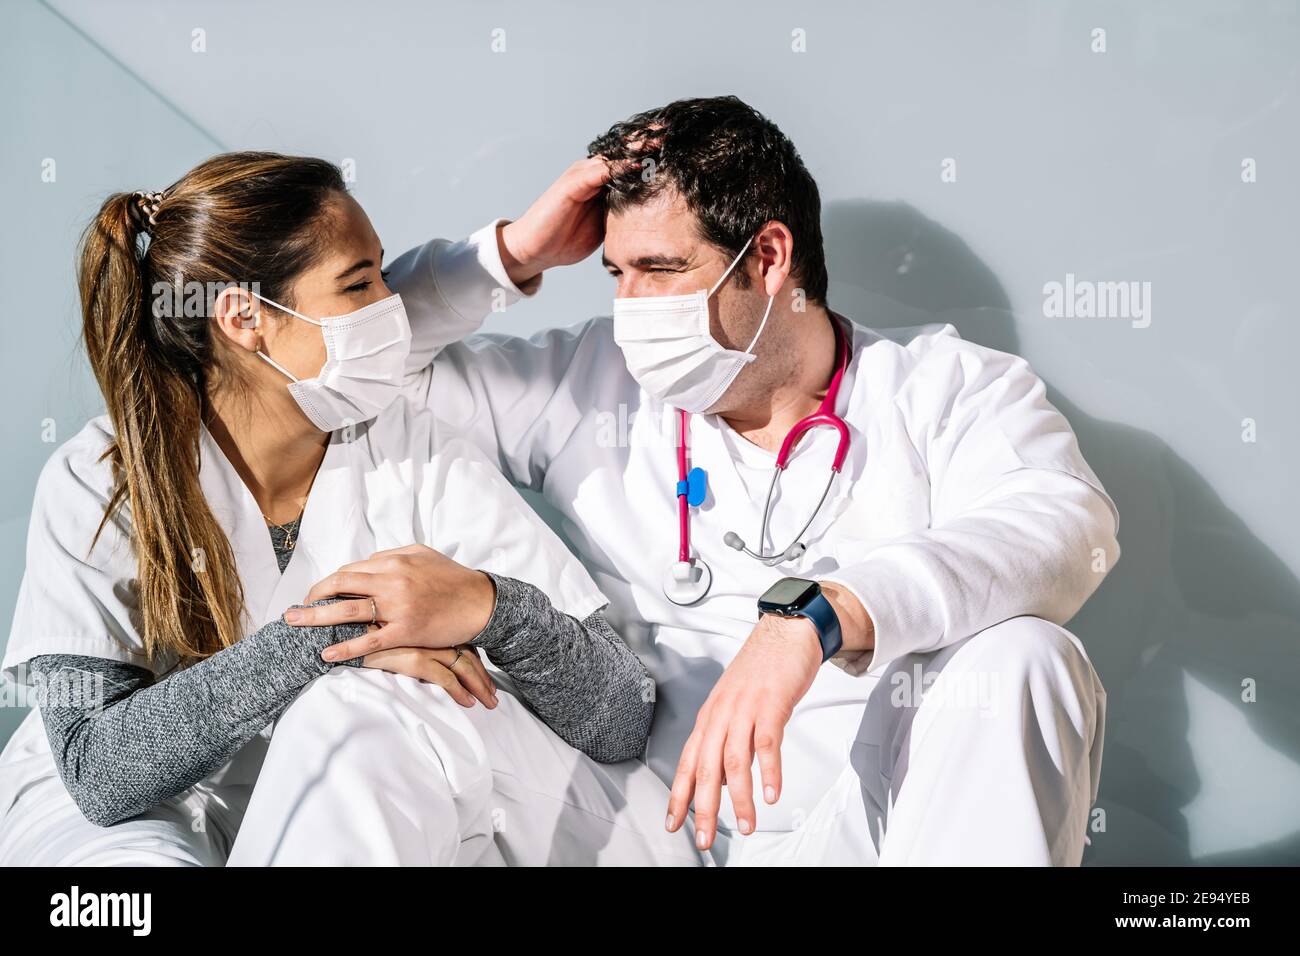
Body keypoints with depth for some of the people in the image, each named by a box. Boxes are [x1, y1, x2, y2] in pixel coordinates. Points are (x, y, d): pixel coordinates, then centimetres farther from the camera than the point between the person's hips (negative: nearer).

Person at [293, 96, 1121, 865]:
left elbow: (1069, 524, -19)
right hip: (675, 831, 1)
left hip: (891, 826, -1)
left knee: (1020, 660, -31)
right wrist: (512, 257, 2)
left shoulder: (946, 386, 3)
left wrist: (808, 617, -33)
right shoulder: (590, 385, 12)